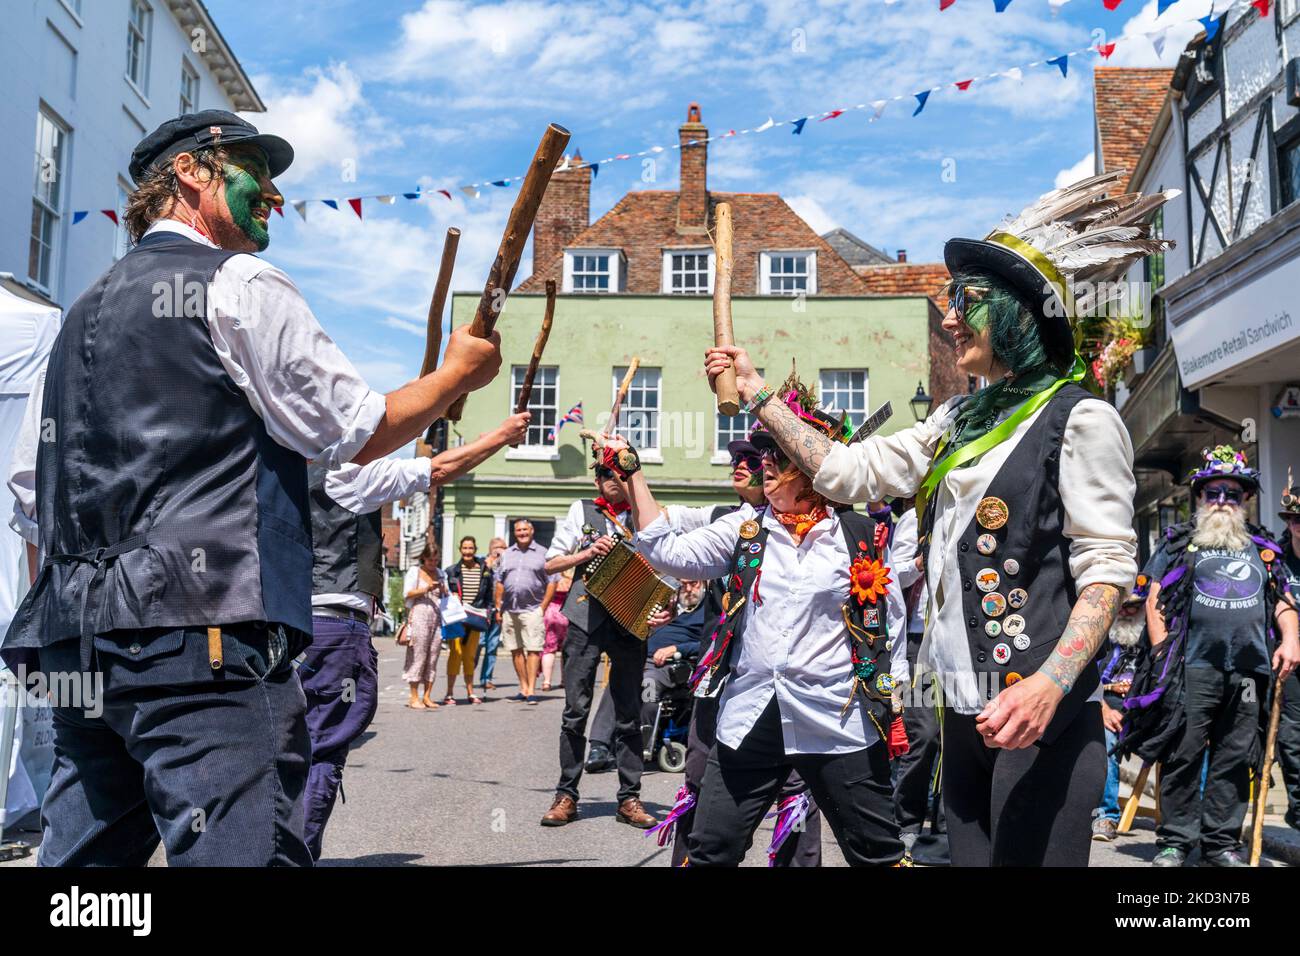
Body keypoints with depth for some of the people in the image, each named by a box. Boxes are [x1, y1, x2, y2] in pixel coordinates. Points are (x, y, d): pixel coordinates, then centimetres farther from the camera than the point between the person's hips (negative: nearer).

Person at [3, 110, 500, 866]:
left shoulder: (84, 311, 22)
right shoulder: (241, 284, -1)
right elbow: (358, 433, -2)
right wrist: (460, 374, 12)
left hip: (74, 636, 9)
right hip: (203, 634, -9)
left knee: (82, 852, 12)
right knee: (240, 851, -9)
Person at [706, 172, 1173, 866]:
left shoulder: (1079, 420, -8)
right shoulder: (958, 422, 14)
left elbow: (1107, 570, -13)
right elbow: (848, 470, 14)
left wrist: (1049, 685, -27)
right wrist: (757, 395, 13)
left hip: (1043, 711, -7)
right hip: (965, 709, 7)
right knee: (969, 857, 14)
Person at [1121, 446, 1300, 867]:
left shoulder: (1263, 548, 20)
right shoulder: (1178, 543, 11)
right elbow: (1155, 600, 5)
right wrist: (1163, 655, -4)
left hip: (1249, 671, 3)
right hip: (1191, 667, -3)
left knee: (1235, 760, 5)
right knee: (1183, 756, -3)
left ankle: (1221, 843, 14)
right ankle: (1175, 840, 5)